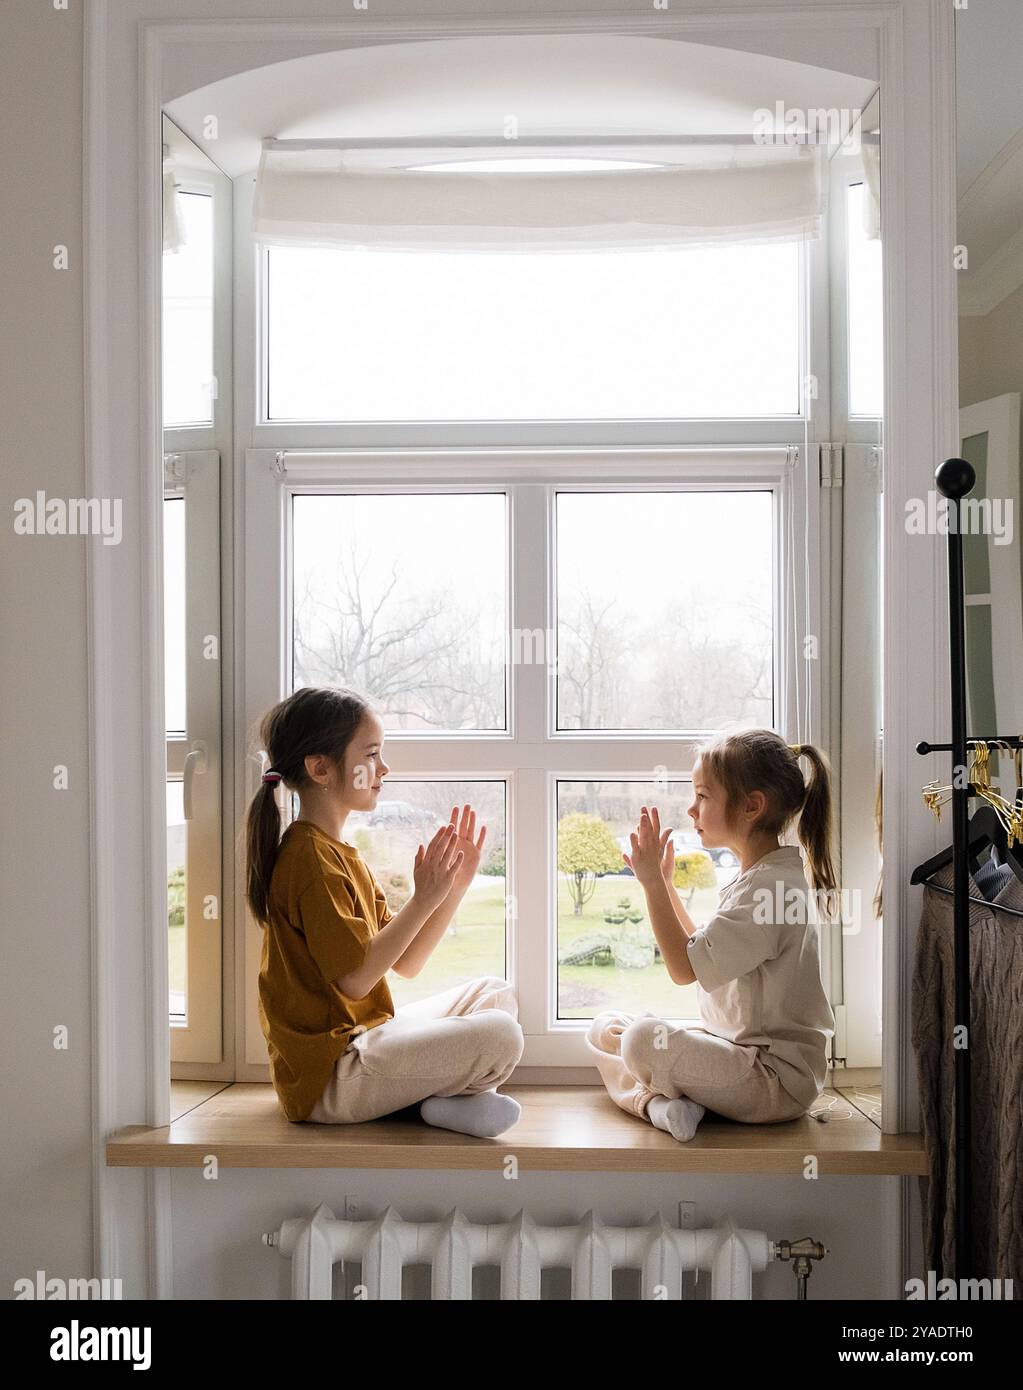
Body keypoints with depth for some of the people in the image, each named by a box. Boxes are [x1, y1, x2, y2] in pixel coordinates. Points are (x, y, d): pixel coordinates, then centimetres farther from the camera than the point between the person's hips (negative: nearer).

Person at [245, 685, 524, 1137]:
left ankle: (446, 1093, -6)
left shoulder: (343, 855, 16)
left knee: (494, 992, 15)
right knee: (499, 1036, -25)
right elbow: (355, 978, -23)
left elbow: (405, 964, 12)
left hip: (362, 1039, 11)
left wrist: (456, 886, 4)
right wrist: (423, 900, -20)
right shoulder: (311, 858, -17)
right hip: (328, 1076, -11)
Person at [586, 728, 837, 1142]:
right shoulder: (757, 878, 13)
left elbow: (685, 968, -21)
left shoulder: (770, 886, -20)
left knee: (645, 1039, -33)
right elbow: (701, 955, 21)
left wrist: (652, 882, -17)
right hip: (735, 1045, 10)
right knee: (605, 1027, 7)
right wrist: (664, 884, 19)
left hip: (778, 1078, -10)